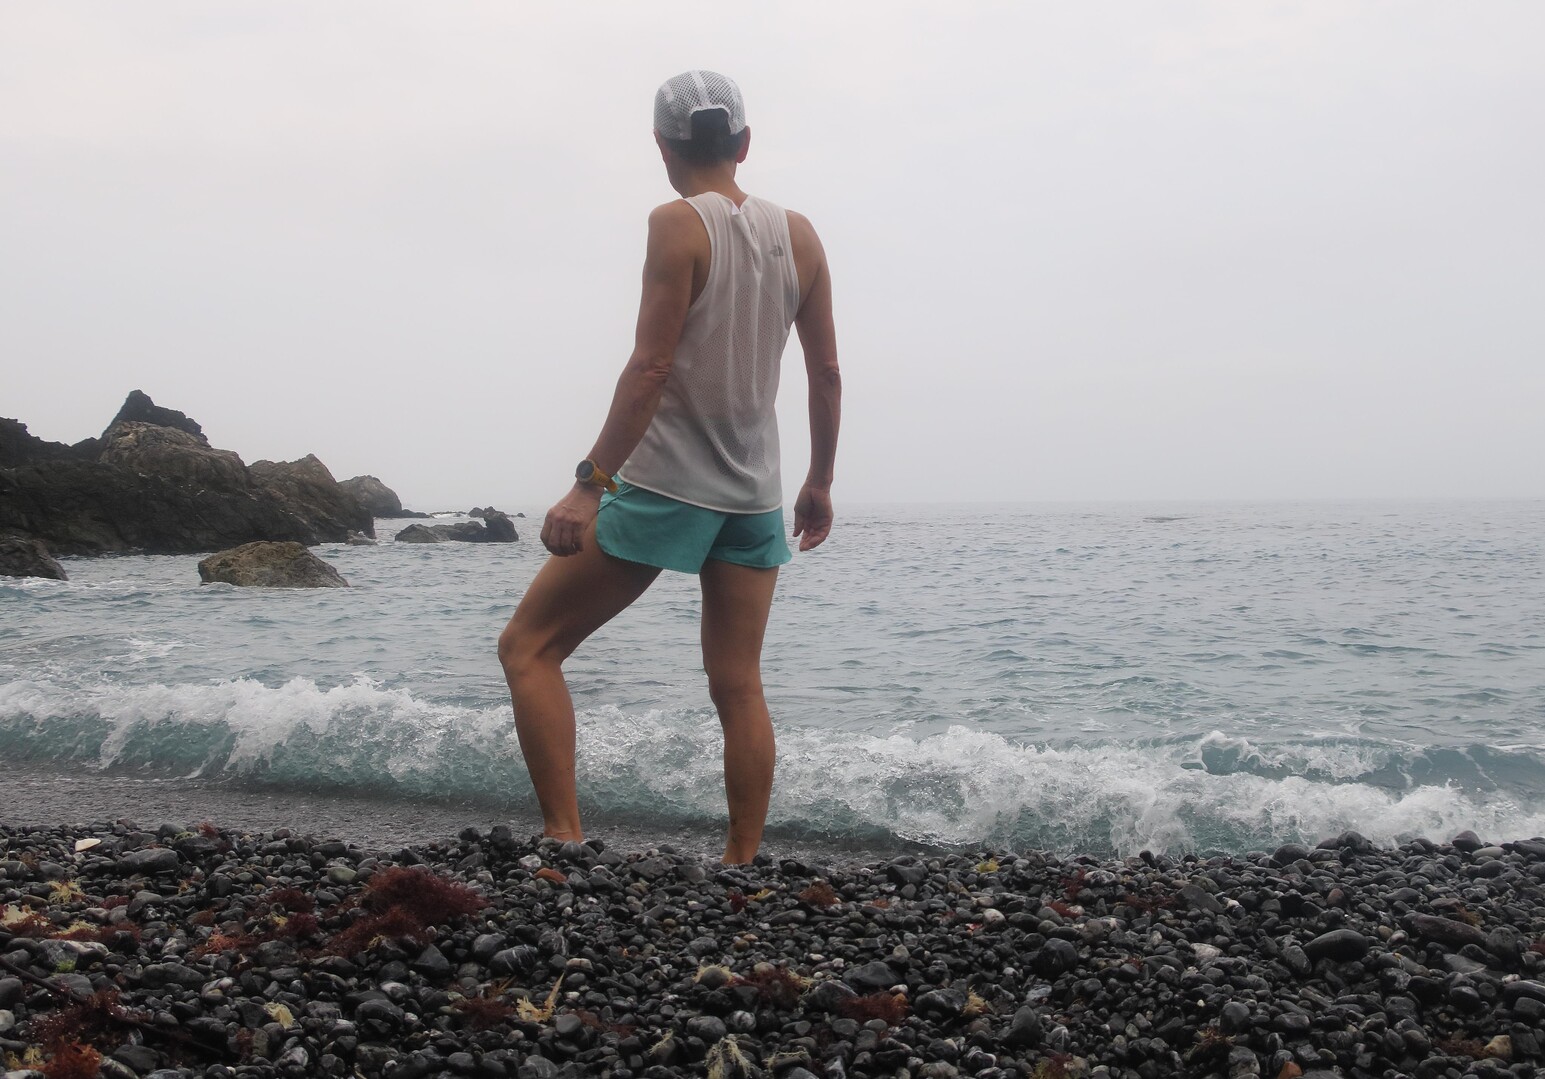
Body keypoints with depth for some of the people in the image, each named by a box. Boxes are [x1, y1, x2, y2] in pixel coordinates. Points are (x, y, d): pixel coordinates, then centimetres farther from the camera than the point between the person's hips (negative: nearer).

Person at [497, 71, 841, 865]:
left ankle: (565, 836, -3)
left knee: (528, 647, 4)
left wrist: (589, 484, -18)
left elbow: (651, 366, -18)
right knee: (738, 687, 10)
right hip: (755, 498, 6)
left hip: (662, 486, -6)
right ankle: (742, 866, 12)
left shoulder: (679, 224, -10)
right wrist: (819, 483, 19)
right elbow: (827, 373, 9)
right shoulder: (798, 234, 7)